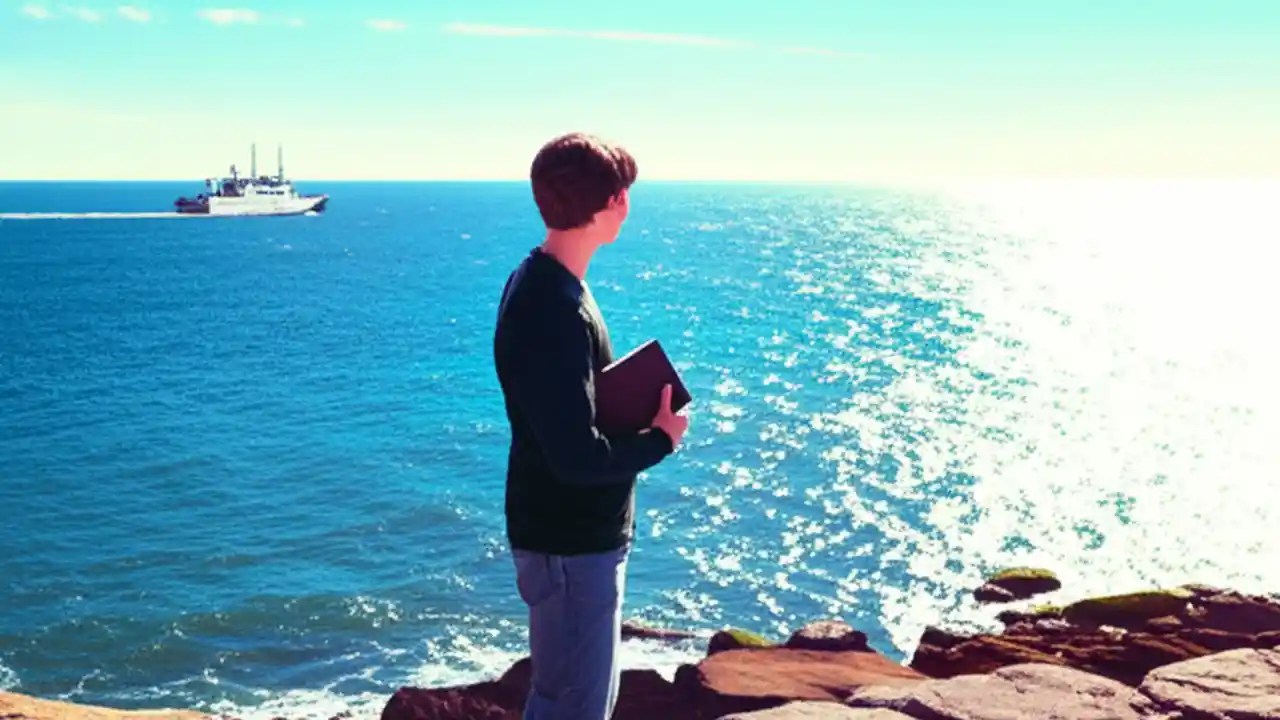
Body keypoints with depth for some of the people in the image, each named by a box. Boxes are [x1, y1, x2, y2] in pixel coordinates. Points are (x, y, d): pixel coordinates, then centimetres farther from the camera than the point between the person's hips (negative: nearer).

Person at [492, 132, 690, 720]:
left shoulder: (545, 281, 6)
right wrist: (661, 438, -13)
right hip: (570, 543, -10)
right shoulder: (552, 310, -27)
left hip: (577, 532, 10)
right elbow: (578, 458, -29)